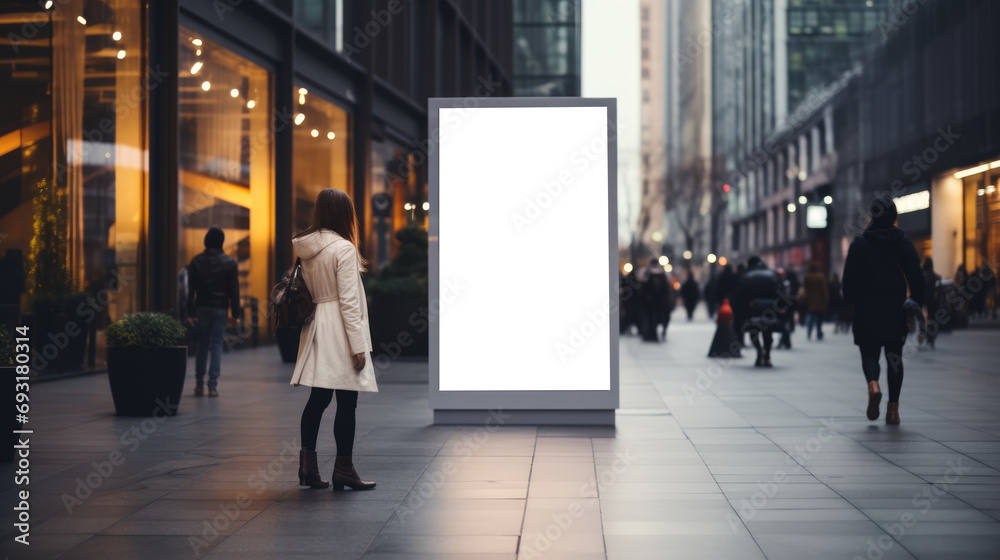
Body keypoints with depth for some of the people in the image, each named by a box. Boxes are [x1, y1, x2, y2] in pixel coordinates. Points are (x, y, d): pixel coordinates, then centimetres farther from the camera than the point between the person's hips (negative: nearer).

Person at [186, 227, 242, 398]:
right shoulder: (229, 262, -3)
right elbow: (234, 290, -3)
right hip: (220, 308, -2)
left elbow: (191, 289, 2)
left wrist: (190, 312, 6)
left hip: (202, 307, 2)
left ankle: (199, 384, 12)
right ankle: (213, 385, -4)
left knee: (202, 345, 11)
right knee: (217, 345, 1)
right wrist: (236, 315, 0)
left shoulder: (196, 261, 1)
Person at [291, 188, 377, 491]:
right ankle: (343, 470, 3)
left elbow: (305, 290, 13)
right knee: (347, 401, -1)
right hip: (340, 329, -8)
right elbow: (348, 301, -15)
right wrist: (358, 346, -13)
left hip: (316, 328, 8)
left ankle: (308, 467, 13)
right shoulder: (344, 249, -13)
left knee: (318, 398, 11)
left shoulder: (307, 248, 9)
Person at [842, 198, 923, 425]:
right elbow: (916, 277, -1)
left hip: (867, 309, -1)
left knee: (869, 353, 7)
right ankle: (893, 408, 6)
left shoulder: (859, 244, -3)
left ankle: (873, 384, -25)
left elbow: (849, 279, -3)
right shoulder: (903, 242, 2)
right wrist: (916, 305, 3)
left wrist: (850, 302, 9)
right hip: (896, 309, 2)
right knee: (894, 355, 10)